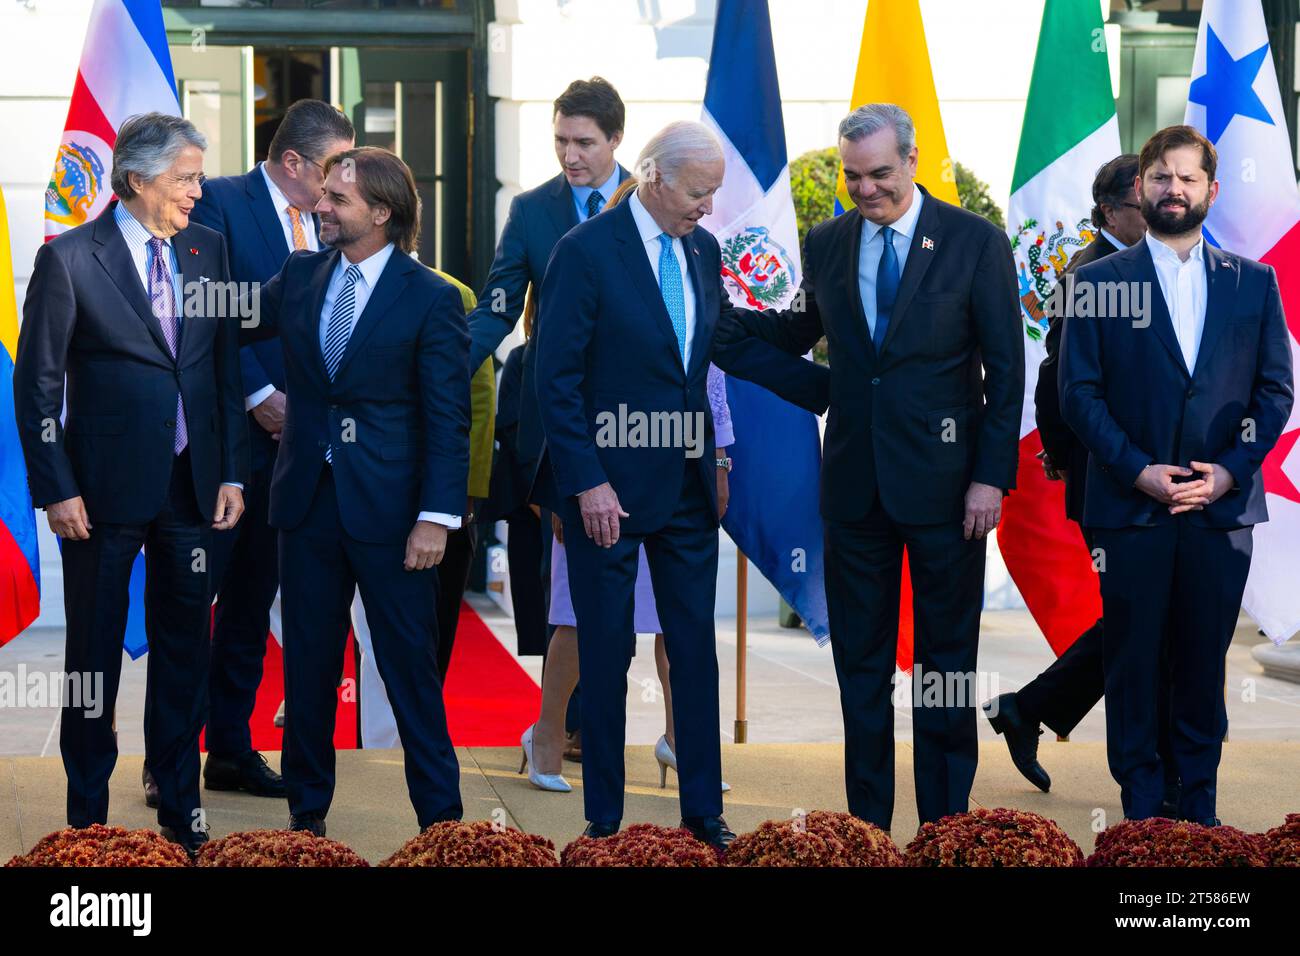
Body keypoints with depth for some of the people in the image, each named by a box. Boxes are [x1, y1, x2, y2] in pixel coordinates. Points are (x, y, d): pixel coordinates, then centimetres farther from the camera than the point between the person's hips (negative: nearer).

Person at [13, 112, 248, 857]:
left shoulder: (209, 250, 5)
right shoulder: (70, 258, -9)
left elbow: (228, 367, 9)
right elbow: (38, 383, -7)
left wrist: (233, 472, 5)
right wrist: (56, 489, -11)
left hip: (192, 487, 4)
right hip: (105, 489, -4)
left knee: (185, 651, 12)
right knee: (96, 653, 8)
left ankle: (181, 811, 23)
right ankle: (88, 816, 19)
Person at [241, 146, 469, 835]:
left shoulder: (431, 299, -6)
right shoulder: (299, 276, 8)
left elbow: (448, 419, -8)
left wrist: (437, 516, -14)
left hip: (389, 508, -4)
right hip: (308, 497, 5)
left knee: (410, 667, 1)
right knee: (307, 662, 10)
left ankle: (441, 819, 10)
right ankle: (307, 811, 22)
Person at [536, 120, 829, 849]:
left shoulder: (702, 250, 6)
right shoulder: (587, 251, -13)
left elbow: (731, 345, 16)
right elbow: (557, 379, -14)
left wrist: (831, 387, 10)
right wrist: (587, 482, -18)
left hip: (688, 485, 6)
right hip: (609, 487, -6)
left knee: (696, 648, 9)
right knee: (606, 653, 5)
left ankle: (704, 810, 18)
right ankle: (604, 819, 16)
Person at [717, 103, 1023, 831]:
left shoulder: (975, 242, -5)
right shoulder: (826, 244, 6)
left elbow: (1006, 369, -5)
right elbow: (799, 333, 19)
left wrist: (993, 477, -11)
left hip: (943, 482, -3)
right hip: (856, 483, 4)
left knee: (947, 658, 6)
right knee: (860, 660, 8)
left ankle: (946, 821, 15)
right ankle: (867, 822, 16)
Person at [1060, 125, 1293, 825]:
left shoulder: (1253, 282, 9)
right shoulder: (1099, 281, 4)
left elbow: (1276, 388, 7)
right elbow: (1080, 394, -1)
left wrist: (1231, 470, -7)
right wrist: (1139, 471, -11)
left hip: (1221, 505, 2)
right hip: (1131, 505, -1)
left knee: (1204, 661, 7)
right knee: (1132, 658, 3)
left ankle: (1199, 803, 17)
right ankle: (1140, 804, 13)